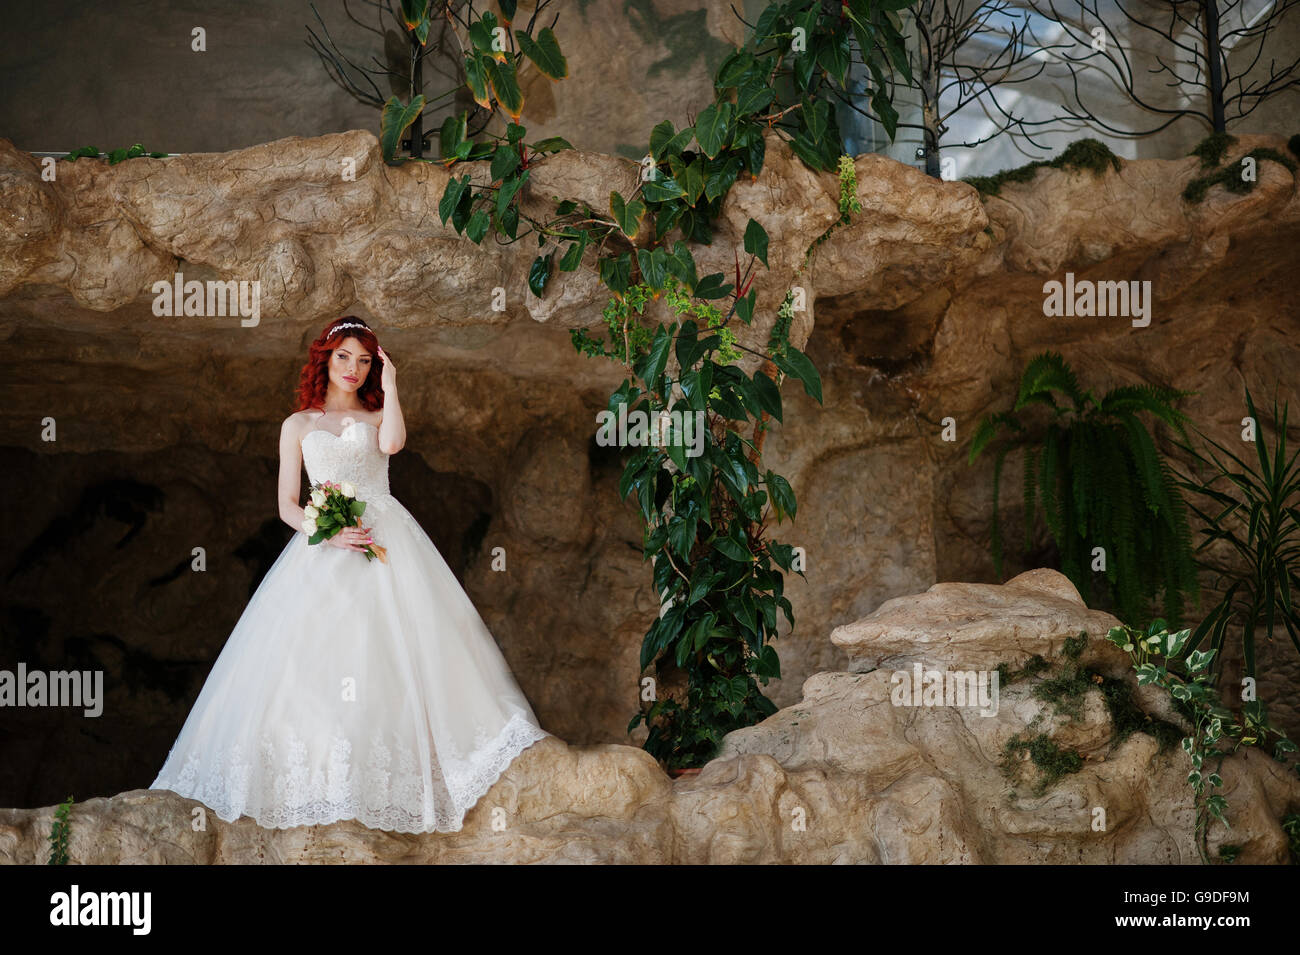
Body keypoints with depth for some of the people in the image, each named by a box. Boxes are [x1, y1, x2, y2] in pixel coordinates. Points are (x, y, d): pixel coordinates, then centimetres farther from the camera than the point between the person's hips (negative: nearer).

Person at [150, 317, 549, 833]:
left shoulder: (377, 416, 15)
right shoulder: (298, 426, 15)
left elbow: (393, 443, -12)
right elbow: (287, 505, 7)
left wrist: (390, 386, -6)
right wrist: (328, 533, -9)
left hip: (386, 541, 0)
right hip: (324, 548, 0)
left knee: (391, 652, -11)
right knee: (316, 664, -10)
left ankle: (390, 784, -8)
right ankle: (326, 781, -4)